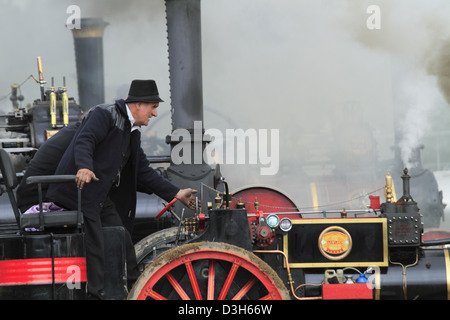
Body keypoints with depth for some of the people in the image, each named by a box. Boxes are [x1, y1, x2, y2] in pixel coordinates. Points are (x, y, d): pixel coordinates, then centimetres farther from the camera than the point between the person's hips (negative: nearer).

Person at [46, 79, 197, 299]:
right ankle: (96, 293, -10)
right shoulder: (105, 114, -8)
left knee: (123, 244, 10)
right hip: (80, 189, -9)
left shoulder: (133, 132, 19)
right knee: (94, 247, -12)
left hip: (103, 196, 9)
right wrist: (84, 167, -43)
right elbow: (84, 141, -23)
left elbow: (143, 172, 21)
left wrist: (176, 194, 17)